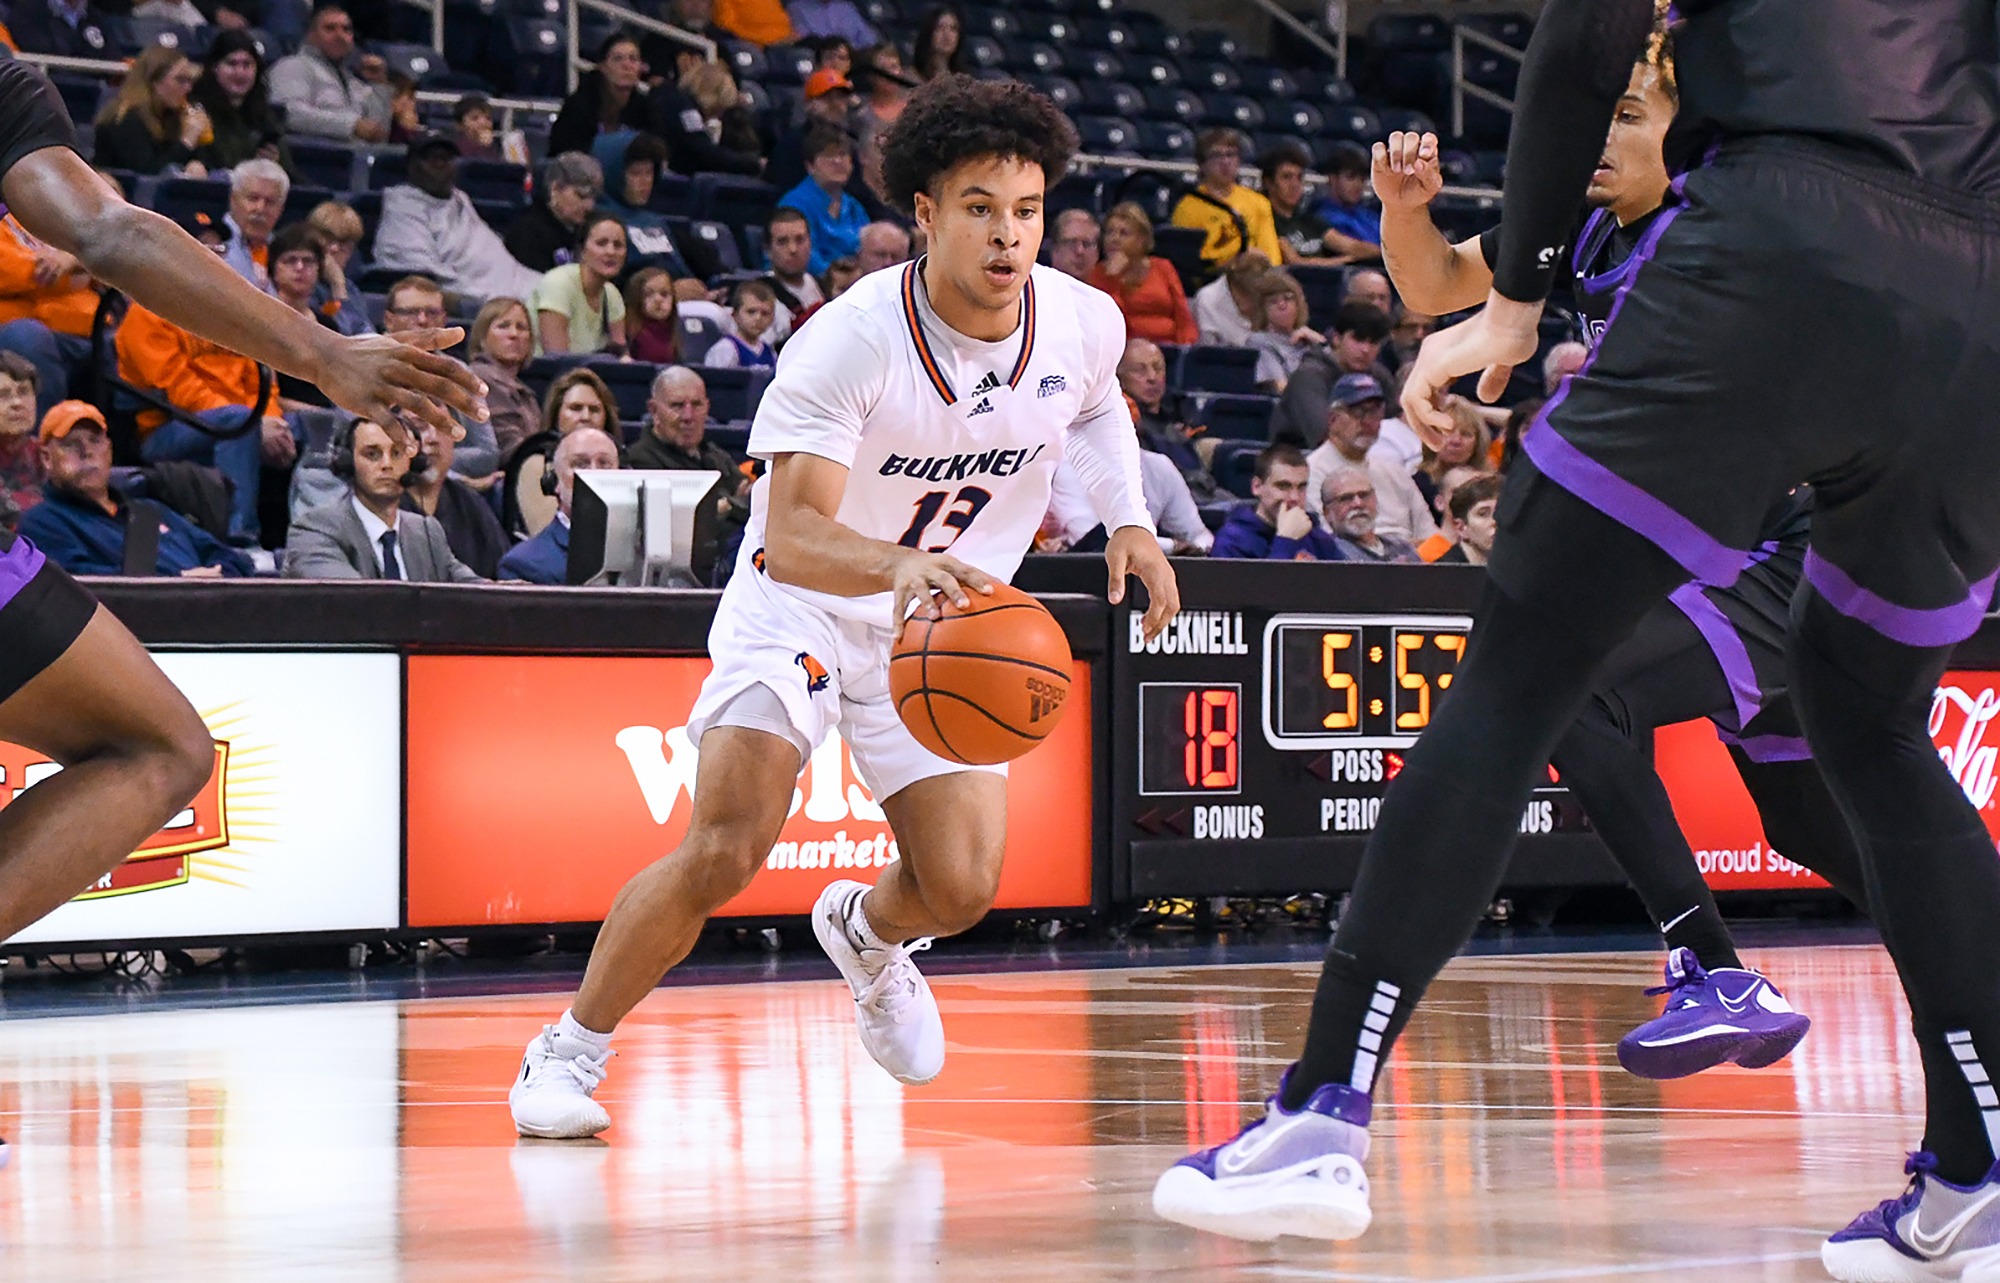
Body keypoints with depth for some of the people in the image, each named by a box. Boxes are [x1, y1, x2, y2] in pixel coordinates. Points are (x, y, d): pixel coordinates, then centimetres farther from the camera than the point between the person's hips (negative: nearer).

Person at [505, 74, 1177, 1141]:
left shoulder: (1084, 322, -12)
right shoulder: (849, 341, -28)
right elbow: (790, 537, -38)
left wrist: (1129, 518, 3)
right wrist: (902, 567, -56)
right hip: (802, 604, -4)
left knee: (962, 888, -8)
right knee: (724, 852, -21)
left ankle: (868, 933, 31)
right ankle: (569, 1051, -1)